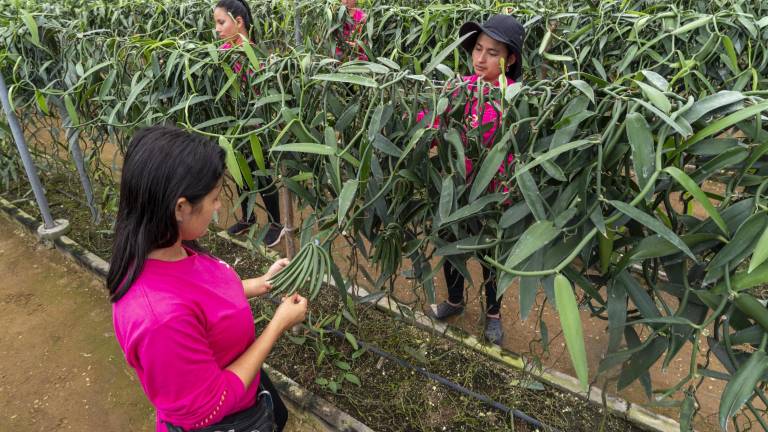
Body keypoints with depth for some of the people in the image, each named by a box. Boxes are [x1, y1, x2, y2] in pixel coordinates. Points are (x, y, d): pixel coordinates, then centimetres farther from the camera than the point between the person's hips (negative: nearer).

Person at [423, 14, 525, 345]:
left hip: (492, 192, -3)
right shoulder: (460, 86, -4)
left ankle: (493, 313, 42)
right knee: (450, 244, 21)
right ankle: (455, 300, 49)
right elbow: (434, 128, -11)